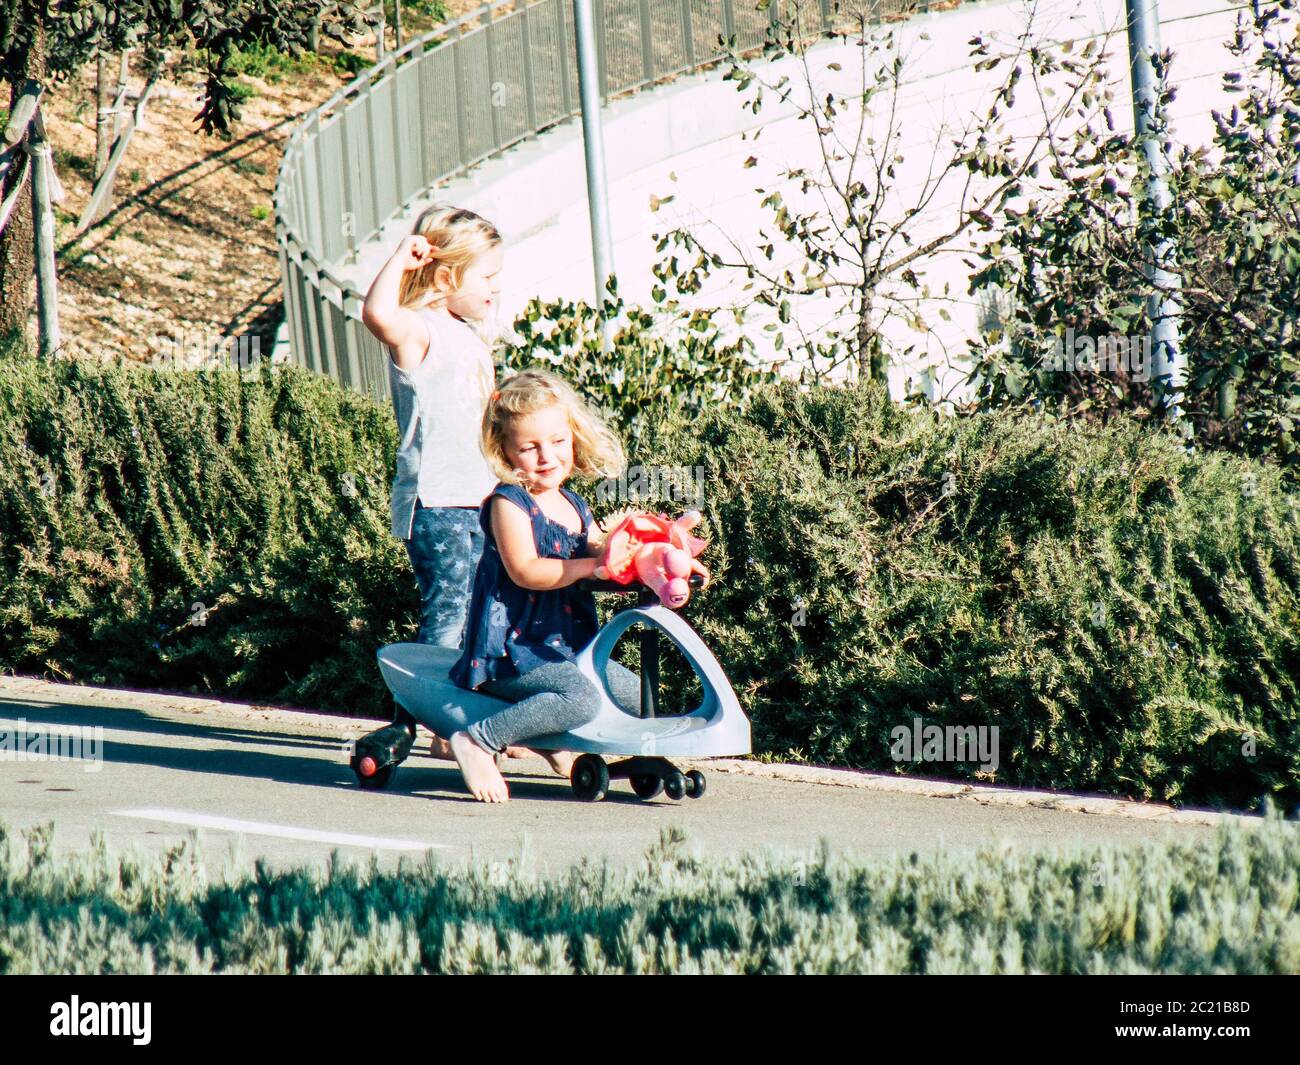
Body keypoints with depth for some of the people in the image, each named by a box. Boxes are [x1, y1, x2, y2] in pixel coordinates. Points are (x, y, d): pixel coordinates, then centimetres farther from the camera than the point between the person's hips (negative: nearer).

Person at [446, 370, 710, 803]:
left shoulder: (575, 508, 13)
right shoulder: (508, 503, -12)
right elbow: (525, 571, -24)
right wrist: (588, 566, -27)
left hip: (565, 648, 9)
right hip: (512, 651, -9)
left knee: (638, 697, 13)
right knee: (581, 697, -32)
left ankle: (553, 742, 28)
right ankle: (478, 741, -21)